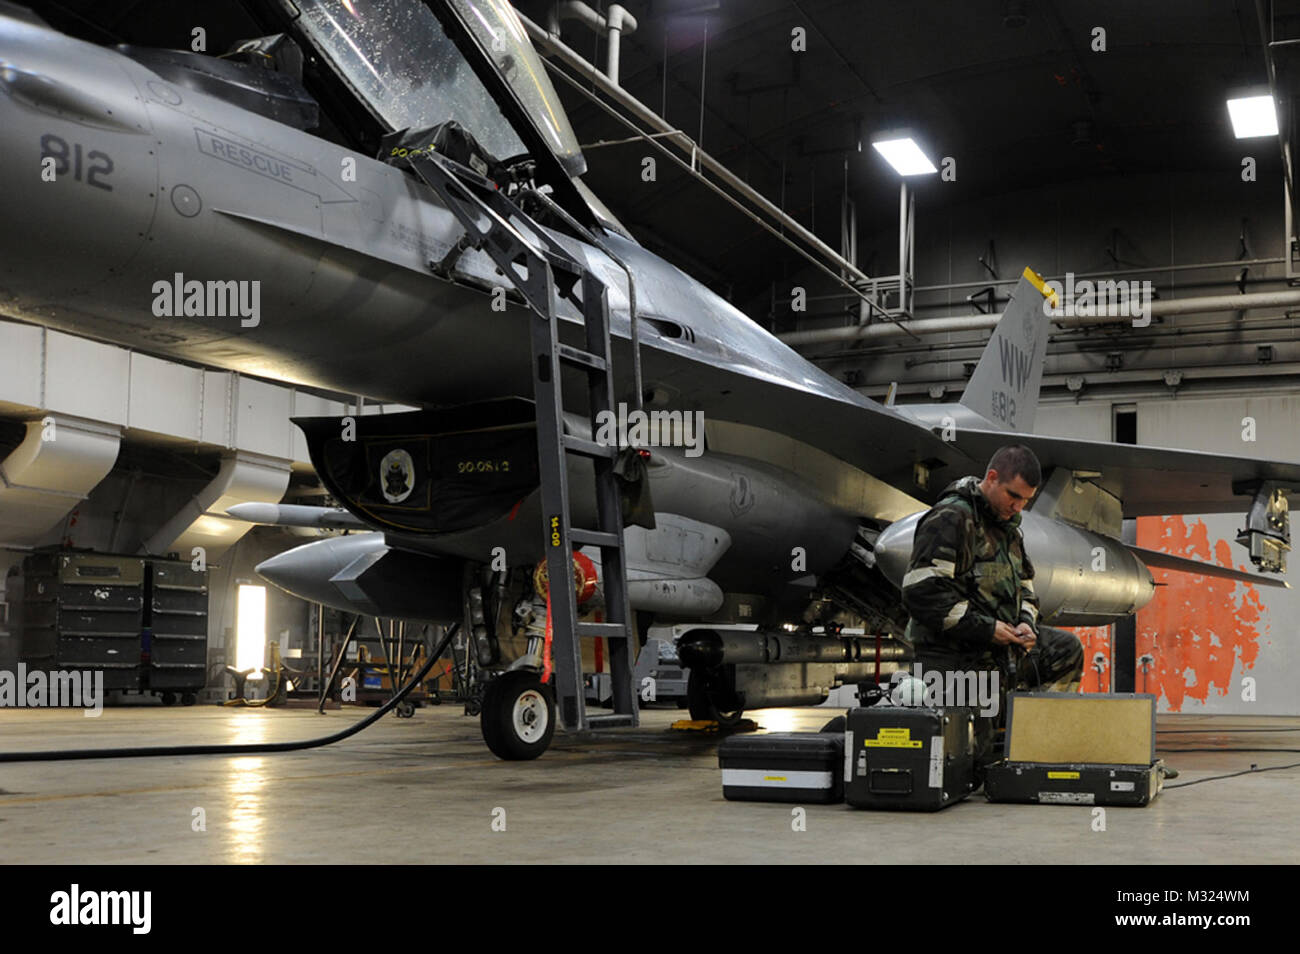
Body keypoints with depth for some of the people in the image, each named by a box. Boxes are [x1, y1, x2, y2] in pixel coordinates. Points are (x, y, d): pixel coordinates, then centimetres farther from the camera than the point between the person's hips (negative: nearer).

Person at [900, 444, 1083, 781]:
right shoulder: (950, 519, -16)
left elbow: (1024, 585, 24)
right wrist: (986, 628, -20)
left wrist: (1025, 623, 1)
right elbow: (921, 593, -24)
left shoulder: (1008, 525, 14)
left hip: (999, 649, 9)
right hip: (958, 658, -9)